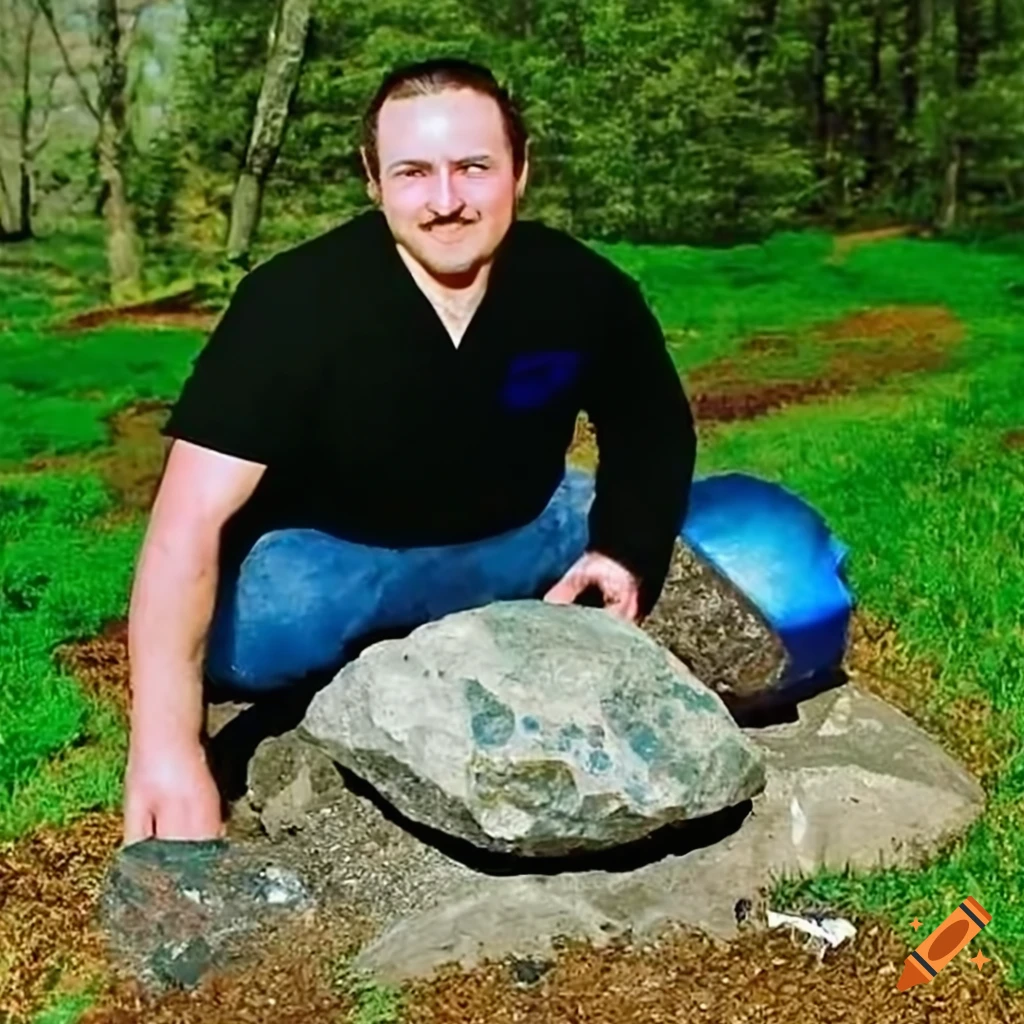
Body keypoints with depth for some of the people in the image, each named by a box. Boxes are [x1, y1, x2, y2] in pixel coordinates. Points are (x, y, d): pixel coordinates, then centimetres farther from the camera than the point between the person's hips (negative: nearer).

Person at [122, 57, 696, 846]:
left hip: (521, 538, 5)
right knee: (228, 636, -35)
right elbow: (191, 524, -34)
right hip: (335, 551, -5)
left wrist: (624, 549, -16)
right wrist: (165, 748, -44)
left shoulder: (583, 288, -15)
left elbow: (656, 433, 4)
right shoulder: (296, 302, -26)